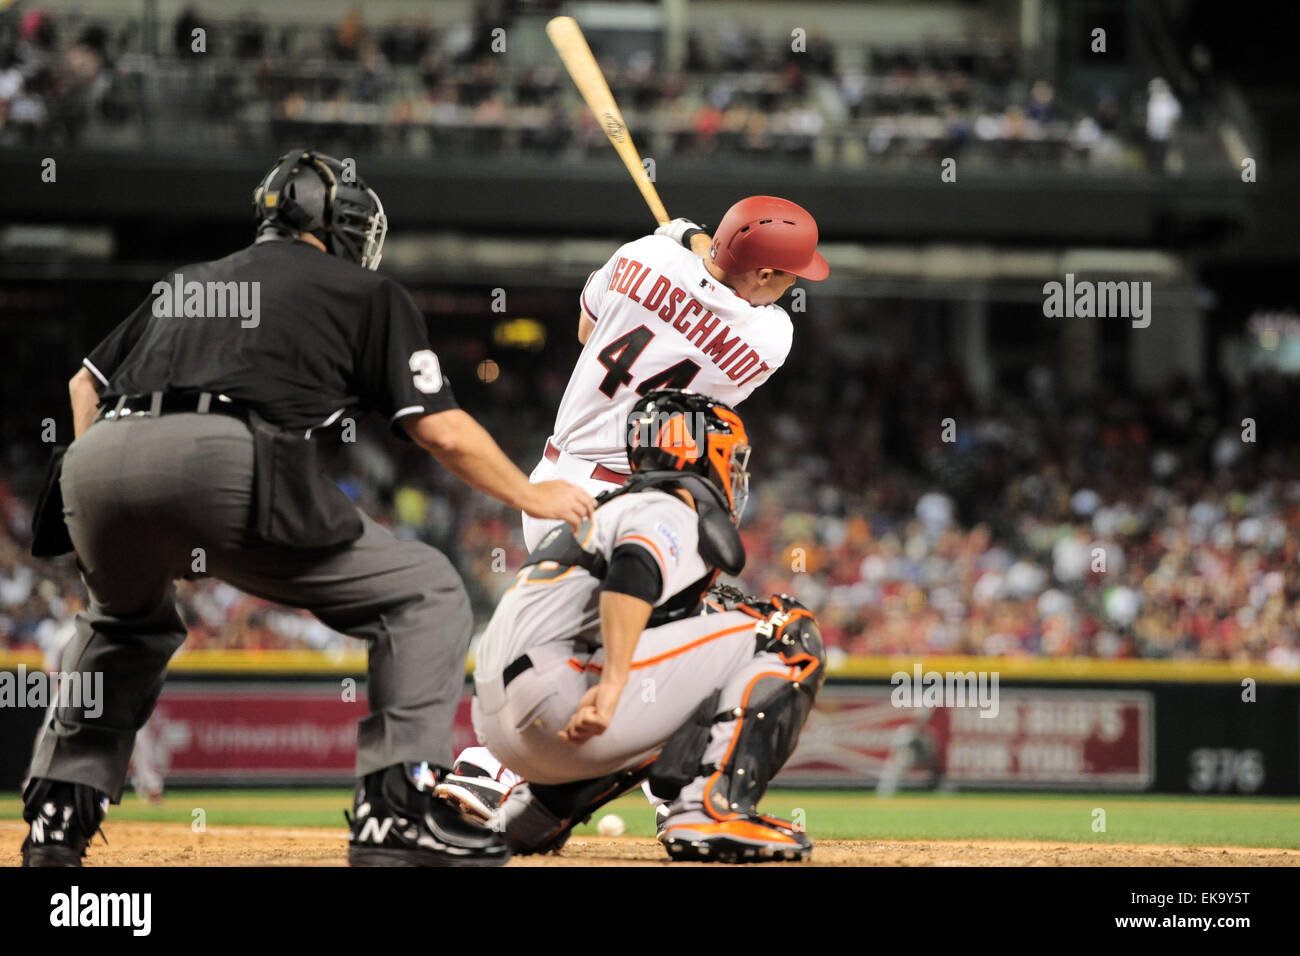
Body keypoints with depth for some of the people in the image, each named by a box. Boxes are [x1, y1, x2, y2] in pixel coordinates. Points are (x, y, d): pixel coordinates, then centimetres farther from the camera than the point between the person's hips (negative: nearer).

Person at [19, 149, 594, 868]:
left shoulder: (183, 285, 35)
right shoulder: (368, 293, 21)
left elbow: (87, 381, 35)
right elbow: (443, 432, 17)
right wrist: (531, 497, 31)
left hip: (93, 459, 6)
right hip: (226, 464, -6)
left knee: (126, 620, 38)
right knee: (425, 593, 10)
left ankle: (58, 812, 24)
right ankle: (398, 807, -5)